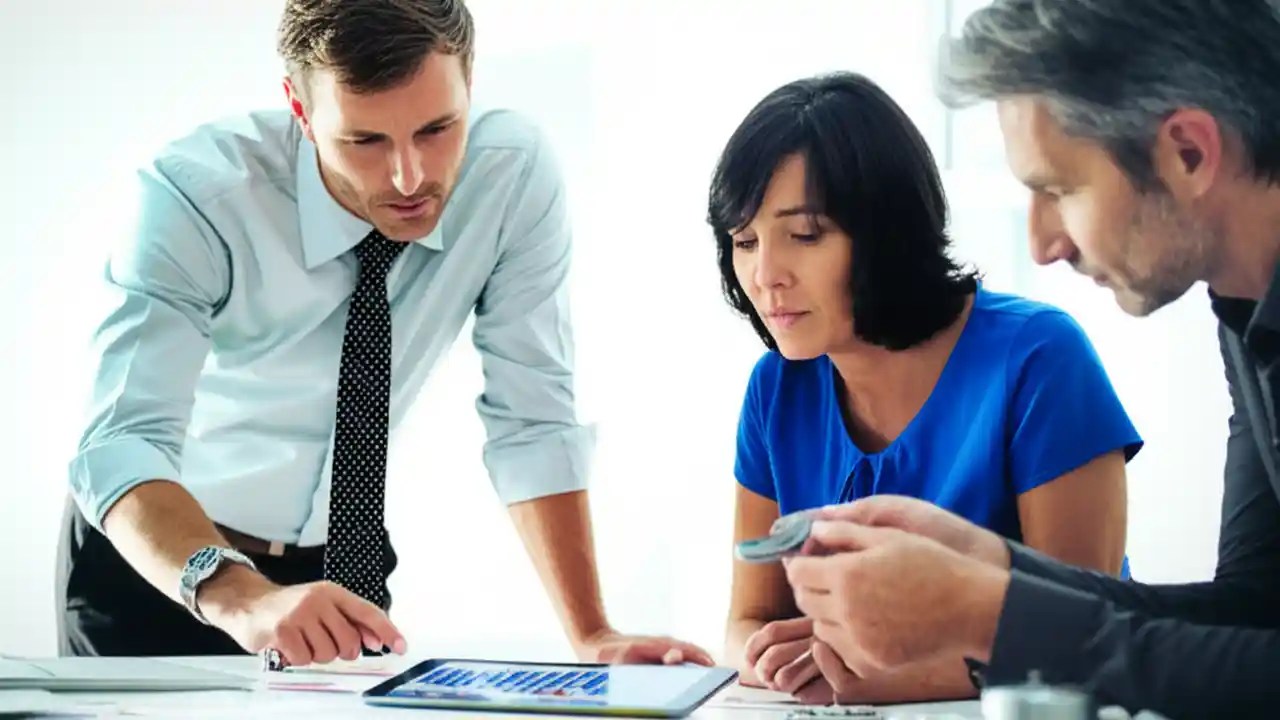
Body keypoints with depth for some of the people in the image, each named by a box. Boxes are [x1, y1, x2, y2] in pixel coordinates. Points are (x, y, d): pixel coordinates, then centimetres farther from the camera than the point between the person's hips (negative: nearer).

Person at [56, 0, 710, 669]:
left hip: (343, 570, 2)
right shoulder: (193, 194, -27)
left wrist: (592, 637, -23)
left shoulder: (516, 170, -19)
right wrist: (240, 597, -53)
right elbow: (125, 444, -35)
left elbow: (531, 420, -15)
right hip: (158, 558, -2)